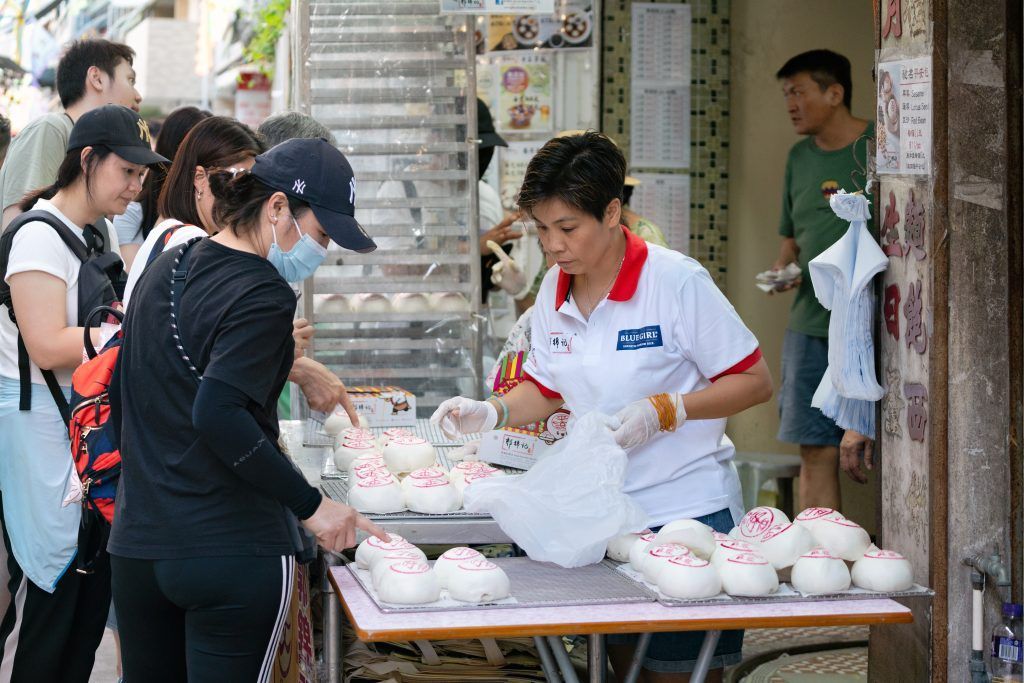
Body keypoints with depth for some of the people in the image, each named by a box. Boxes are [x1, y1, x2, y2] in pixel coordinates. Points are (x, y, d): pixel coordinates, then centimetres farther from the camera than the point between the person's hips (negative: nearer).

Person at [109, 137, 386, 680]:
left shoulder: (164, 269, 11)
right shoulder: (263, 295, -15)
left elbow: (121, 395, 19)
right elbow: (219, 416, -27)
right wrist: (311, 506, -21)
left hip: (136, 543, 8)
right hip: (234, 550, -8)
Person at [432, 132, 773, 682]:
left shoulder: (677, 281, -15)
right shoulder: (554, 291, 3)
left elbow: (755, 382, -11)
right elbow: (546, 388, 16)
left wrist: (662, 410, -21)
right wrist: (490, 413, -3)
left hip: (686, 510, -6)